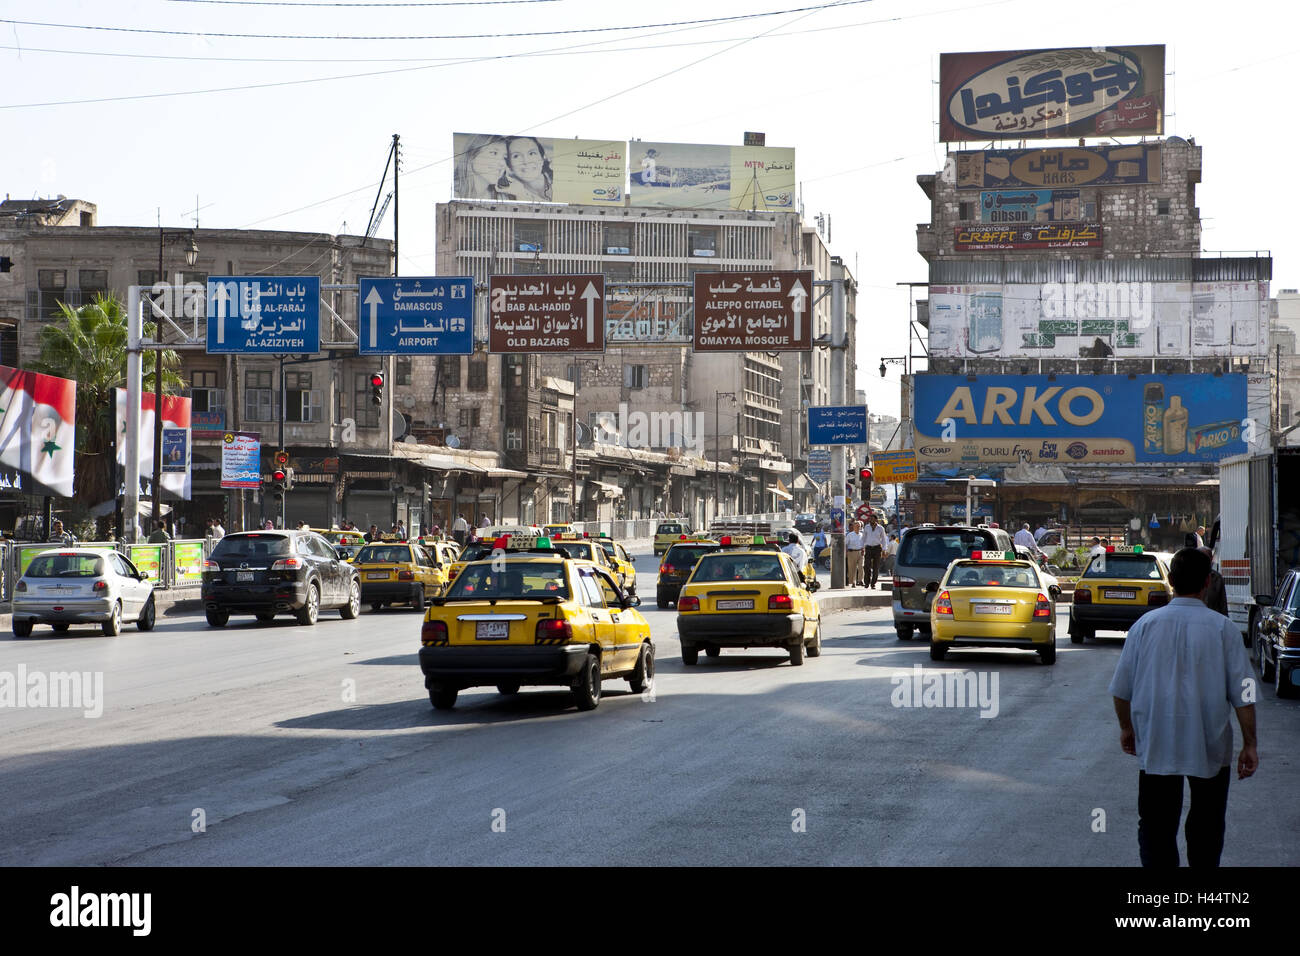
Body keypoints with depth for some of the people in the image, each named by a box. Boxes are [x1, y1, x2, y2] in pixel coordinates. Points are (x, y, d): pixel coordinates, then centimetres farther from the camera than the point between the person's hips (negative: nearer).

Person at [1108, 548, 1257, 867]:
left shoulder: (1146, 624, -3)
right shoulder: (1223, 628, -7)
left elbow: (1121, 689, 3)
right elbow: (1243, 695, -6)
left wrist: (1126, 727, 19)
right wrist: (1250, 745, 3)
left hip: (1155, 746, 0)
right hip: (1210, 746, 0)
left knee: (1155, 828, 4)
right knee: (1206, 828, 15)